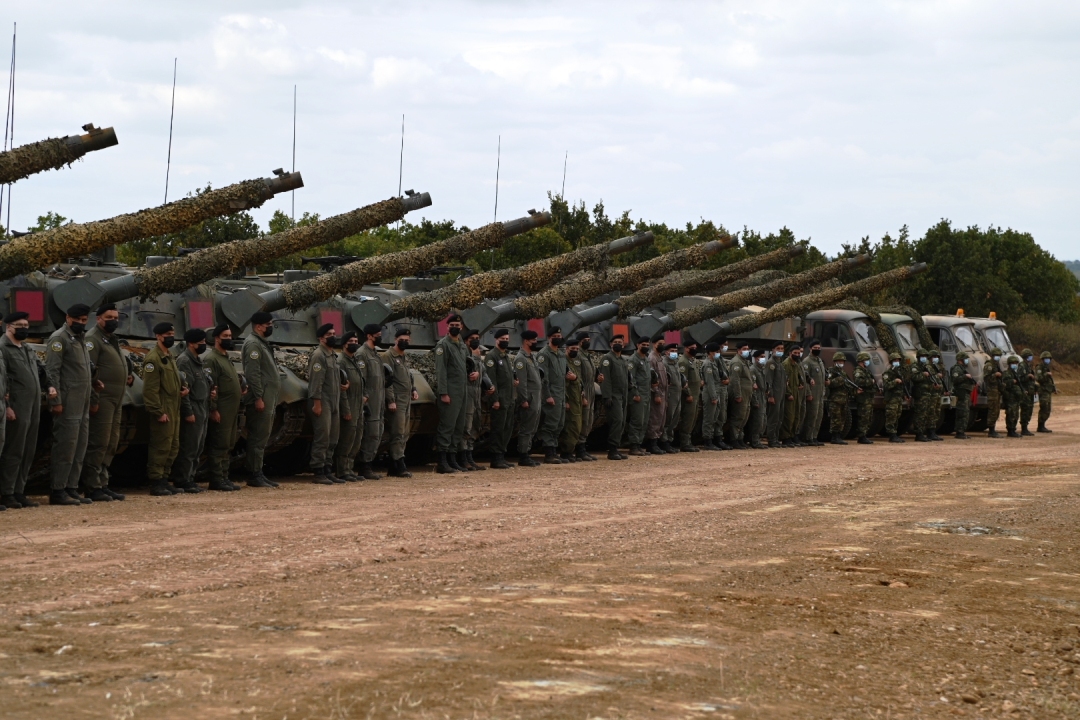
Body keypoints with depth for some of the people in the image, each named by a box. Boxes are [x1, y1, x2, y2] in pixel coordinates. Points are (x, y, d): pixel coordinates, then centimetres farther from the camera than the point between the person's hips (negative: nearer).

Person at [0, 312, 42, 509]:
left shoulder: (28, 350, 21)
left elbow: (40, 371, 28)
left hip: (33, 409, 8)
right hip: (16, 410, -8)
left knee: (27, 454, 8)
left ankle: (19, 492, 13)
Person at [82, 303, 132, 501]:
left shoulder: (113, 341, 21)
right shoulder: (93, 340, -8)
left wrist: (129, 376, 10)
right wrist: (93, 400, -21)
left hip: (116, 401, 9)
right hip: (102, 399, -9)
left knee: (111, 444, 10)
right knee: (99, 443, -9)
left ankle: (103, 485, 15)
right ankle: (92, 488, -7)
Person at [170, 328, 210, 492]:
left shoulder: (199, 361, 18)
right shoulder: (184, 361, -13)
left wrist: (211, 388, 6)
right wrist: (188, 412, -20)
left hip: (202, 411, 10)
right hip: (193, 411, -10)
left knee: (197, 448, 11)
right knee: (188, 448, -8)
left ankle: (190, 479, 17)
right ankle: (182, 482, -4)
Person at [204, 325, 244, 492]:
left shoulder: (226, 358, 19)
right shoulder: (211, 359, -11)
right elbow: (210, 386, -17)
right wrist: (213, 409, -20)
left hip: (232, 411, 10)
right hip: (220, 411, -10)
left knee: (227, 446, 11)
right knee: (219, 446, -7)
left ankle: (224, 478, 16)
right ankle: (216, 480, -4)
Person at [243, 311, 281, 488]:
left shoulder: (263, 344, 20)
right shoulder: (253, 344, -12)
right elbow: (252, 373, -19)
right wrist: (258, 398, -22)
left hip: (269, 400, 10)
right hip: (261, 400, -10)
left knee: (262, 438, 12)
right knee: (258, 438, -8)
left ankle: (259, 474, 16)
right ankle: (254, 476, -7)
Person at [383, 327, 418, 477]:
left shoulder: (405, 357, 20)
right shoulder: (388, 356, -8)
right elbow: (387, 380, -14)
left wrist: (413, 390, 12)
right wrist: (391, 401, -20)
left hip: (407, 401, 9)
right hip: (397, 402, -9)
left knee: (404, 435, 8)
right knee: (398, 435, -11)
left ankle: (394, 468, 12)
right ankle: (400, 467, -12)